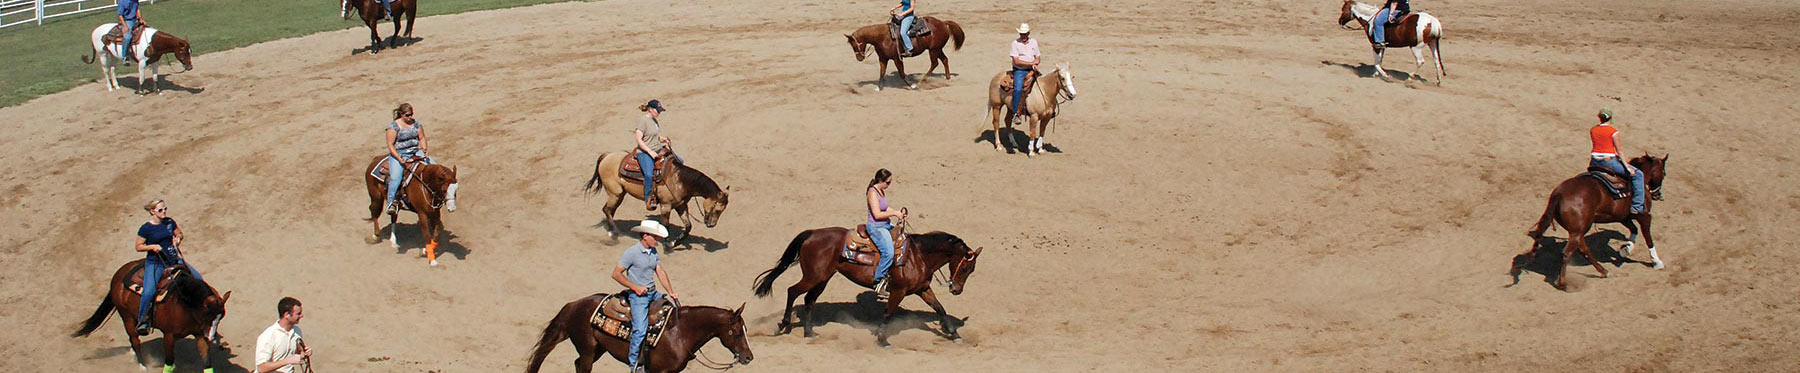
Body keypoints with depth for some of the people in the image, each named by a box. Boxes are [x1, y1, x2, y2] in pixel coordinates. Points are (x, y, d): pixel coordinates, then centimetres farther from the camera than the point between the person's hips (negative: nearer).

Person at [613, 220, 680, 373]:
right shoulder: (631, 253, -13)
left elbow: (660, 272, 11)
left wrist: (671, 292, 0)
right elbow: (616, 274, -12)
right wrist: (635, 287, -14)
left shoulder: (653, 251, 9)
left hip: (653, 294, 8)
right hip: (639, 296, -8)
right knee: (640, 330, -18)